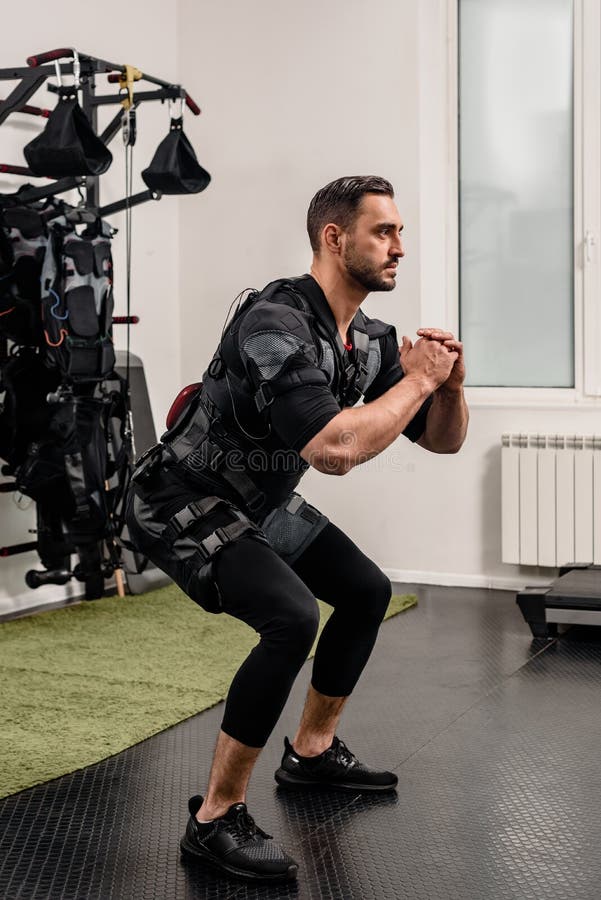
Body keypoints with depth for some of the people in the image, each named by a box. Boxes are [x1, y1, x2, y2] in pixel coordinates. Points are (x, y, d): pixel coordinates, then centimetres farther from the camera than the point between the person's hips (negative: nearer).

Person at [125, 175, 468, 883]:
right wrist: (417, 379, -29)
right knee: (292, 618, -28)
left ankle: (312, 752, 32)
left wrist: (450, 383, -14)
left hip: (260, 502, 10)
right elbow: (334, 450, -42)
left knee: (367, 591, 16)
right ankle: (215, 819, -16)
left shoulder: (370, 340, -1)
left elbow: (443, 440, 7)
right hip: (181, 504, -10)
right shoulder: (275, 322, -30)